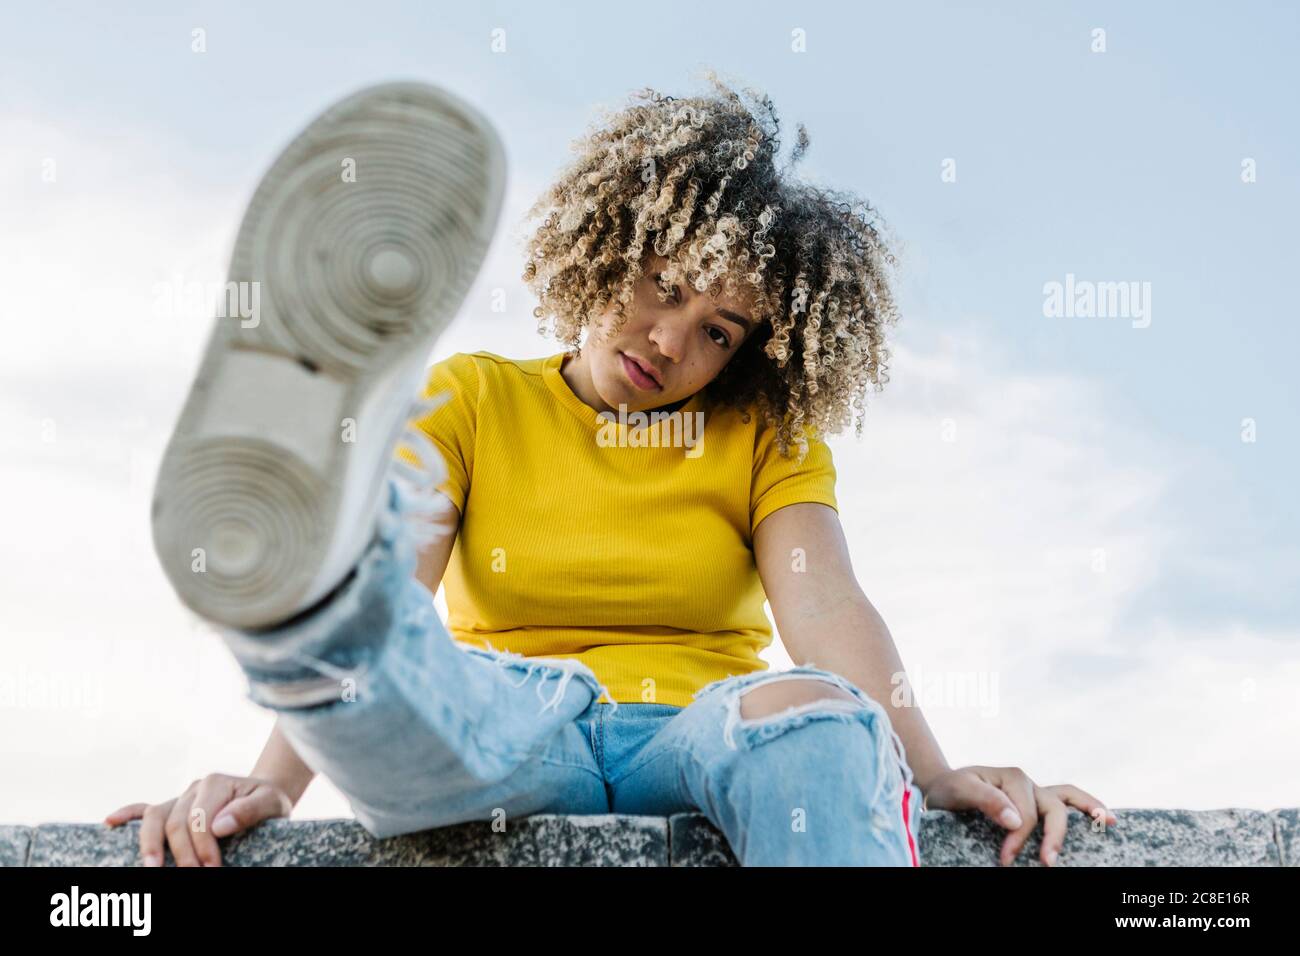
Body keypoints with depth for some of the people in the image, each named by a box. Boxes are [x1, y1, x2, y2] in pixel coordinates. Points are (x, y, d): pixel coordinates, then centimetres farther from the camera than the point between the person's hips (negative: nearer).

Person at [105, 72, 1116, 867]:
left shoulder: (766, 440, 15)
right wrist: (275, 780, -21)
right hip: (498, 734, 0)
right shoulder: (475, 399, 13)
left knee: (814, 709, -35)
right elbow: (388, 590, -3)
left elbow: (826, 606, -3)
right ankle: (292, 580, -68)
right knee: (374, 646, -34)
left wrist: (934, 772, -23)